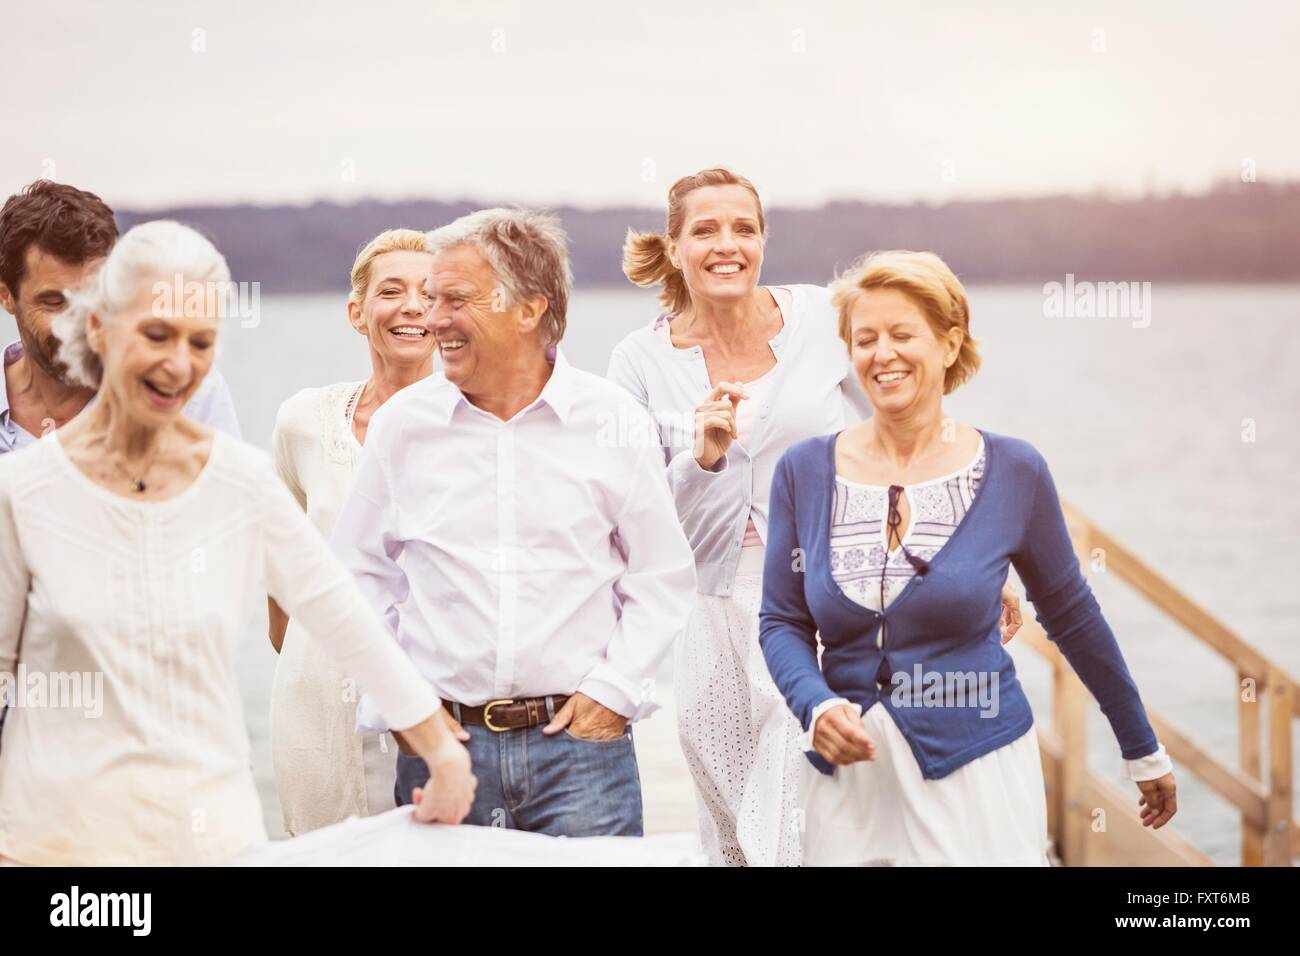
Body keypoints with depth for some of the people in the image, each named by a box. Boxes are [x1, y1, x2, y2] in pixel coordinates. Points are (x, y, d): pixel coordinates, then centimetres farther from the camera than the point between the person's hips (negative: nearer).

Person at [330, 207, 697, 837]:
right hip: (441, 742, 1)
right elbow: (360, 576, 13)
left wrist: (612, 691, -3)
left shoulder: (612, 422, 1)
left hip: (580, 742, -1)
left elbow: (663, 578, 7)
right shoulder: (402, 424, 4)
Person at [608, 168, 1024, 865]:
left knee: (801, 836, -12)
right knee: (729, 837, 9)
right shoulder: (641, 361, 1)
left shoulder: (824, 320, -2)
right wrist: (701, 458, -16)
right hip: (718, 618, 2)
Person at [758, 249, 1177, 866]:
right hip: (848, 785, 2)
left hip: (979, 778, -2)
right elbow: (782, 622, 5)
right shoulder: (804, 472, 0)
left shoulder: (1014, 472, -3)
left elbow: (1071, 617, 8)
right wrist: (815, 707, -15)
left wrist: (1144, 752, 16)